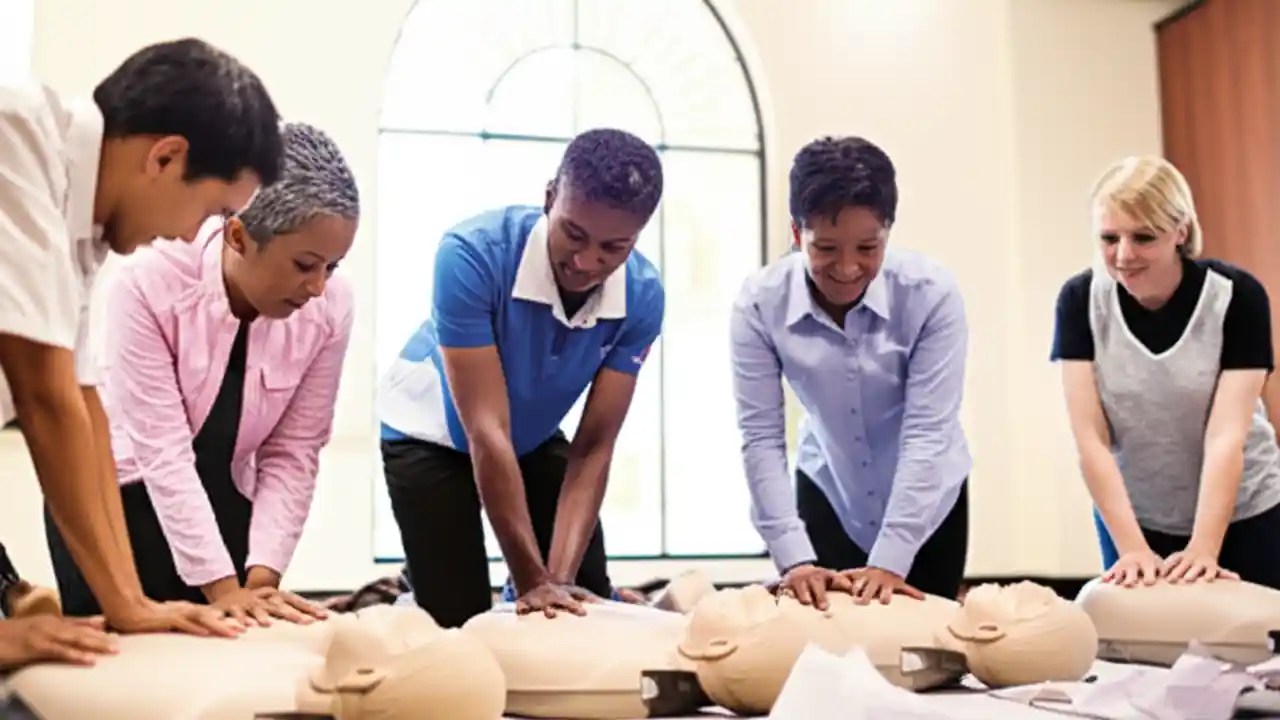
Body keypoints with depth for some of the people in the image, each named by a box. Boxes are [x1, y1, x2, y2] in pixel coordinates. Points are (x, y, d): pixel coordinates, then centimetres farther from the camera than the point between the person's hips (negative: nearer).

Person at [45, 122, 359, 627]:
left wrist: (261, 577, -22)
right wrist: (221, 586, -32)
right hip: (112, 497, -2)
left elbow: (292, 453, -13)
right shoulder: (151, 283, -28)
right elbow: (162, 449, -29)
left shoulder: (331, 305, -18)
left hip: (222, 506, 3)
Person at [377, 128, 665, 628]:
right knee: (456, 619, -9)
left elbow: (594, 447, -22)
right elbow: (486, 431, -37)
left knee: (590, 604, -2)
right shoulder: (473, 253, -37)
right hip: (432, 433, -3)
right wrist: (532, 580, -37)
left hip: (535, 437, 4)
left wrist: (559, 577, -33)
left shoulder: (642, 297, -25)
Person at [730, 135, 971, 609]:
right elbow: (761, 438, -21)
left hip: (927, 499, -1)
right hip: (827, 492, 1)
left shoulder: (931, 294, -26)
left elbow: (927, 432, -27)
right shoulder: (759, 304, -23)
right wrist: (794, 559, -28)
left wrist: (889, 562, -32)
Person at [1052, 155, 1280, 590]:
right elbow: (1089, 437, -17)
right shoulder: (1081, 299, -14)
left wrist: (1203, 548, -31)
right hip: (1132, 516, 1)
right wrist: (1132, 548, -25)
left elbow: (1226, 434, -22)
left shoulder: (1237, 296, -17)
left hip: (1243, 516, -1)